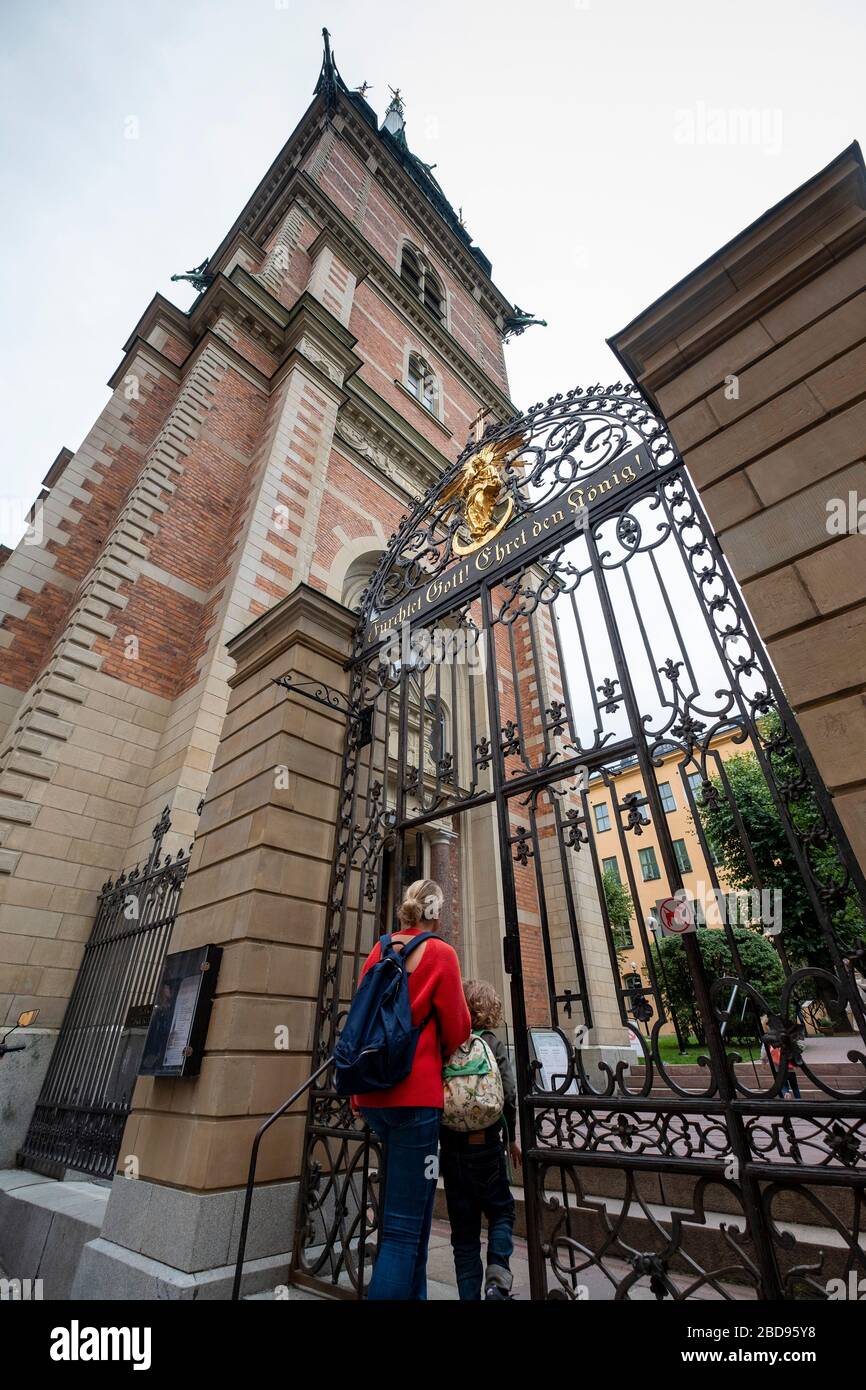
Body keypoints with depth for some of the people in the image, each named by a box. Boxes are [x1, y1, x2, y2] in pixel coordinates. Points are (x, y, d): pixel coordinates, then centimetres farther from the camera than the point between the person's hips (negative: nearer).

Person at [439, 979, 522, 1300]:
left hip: (450, 1144, 2)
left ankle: (470, 1294, 19)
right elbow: (509, 1096, -10)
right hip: (485, 1143, -2)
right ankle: (497, 1278, 1)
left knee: (463, 1226, 17)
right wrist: (512, 1138, 6)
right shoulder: (493, 1044, -8)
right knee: (501, 1211, 19)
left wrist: (441, 1136, 14)